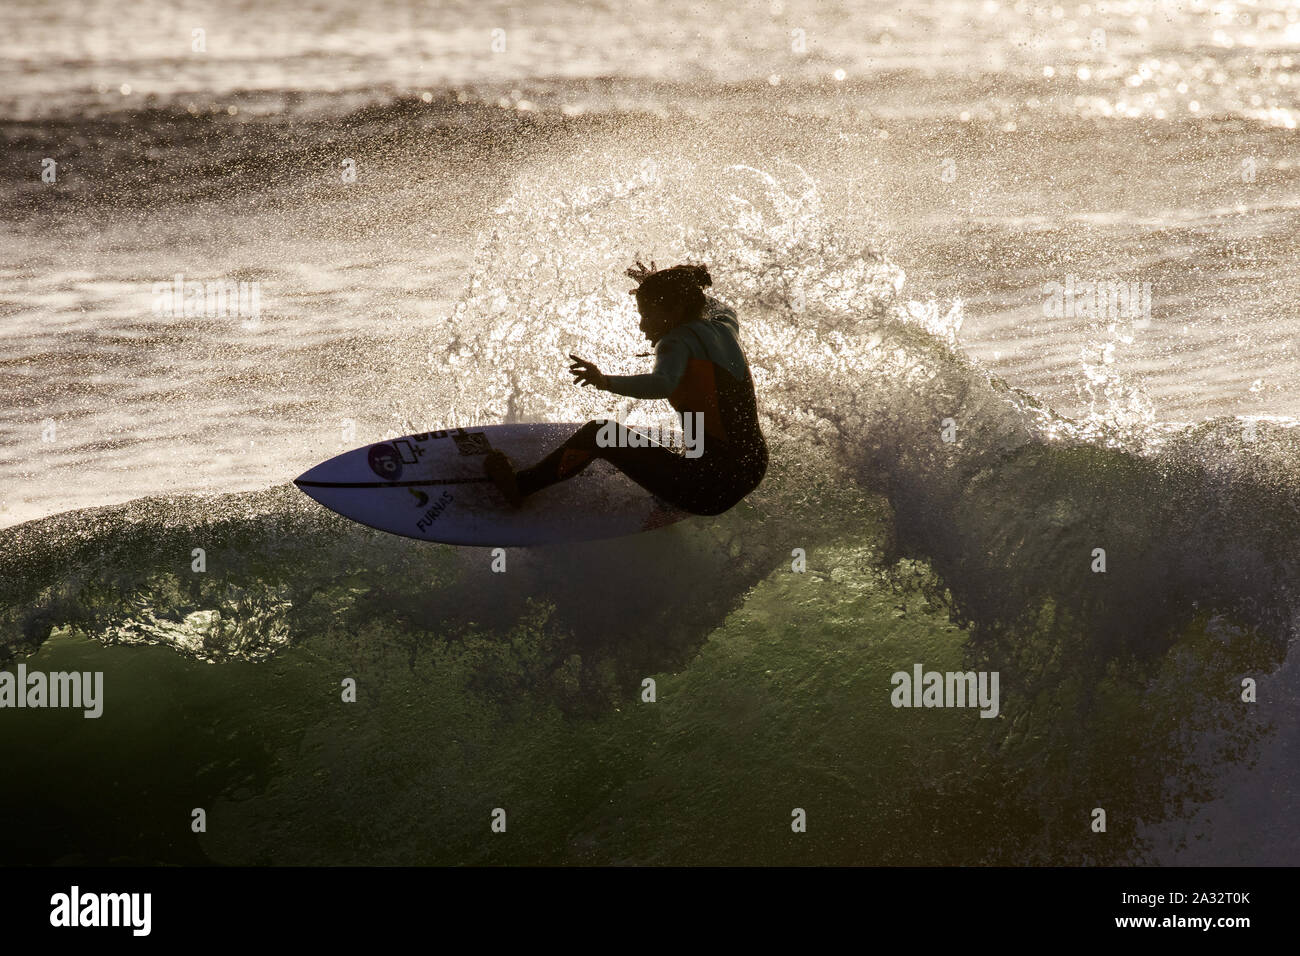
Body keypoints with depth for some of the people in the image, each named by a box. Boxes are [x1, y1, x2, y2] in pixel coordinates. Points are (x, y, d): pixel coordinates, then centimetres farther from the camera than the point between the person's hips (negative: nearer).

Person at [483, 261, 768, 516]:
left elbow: (662, 384, -36)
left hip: (710, 488, -8)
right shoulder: (725, 327, 10)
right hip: (755, 471, 8)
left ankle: (521, 486, 14)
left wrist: (607, 382, -48)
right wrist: (658, 285, 45)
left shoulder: (680, 342, -12)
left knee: (599, 434, 0)